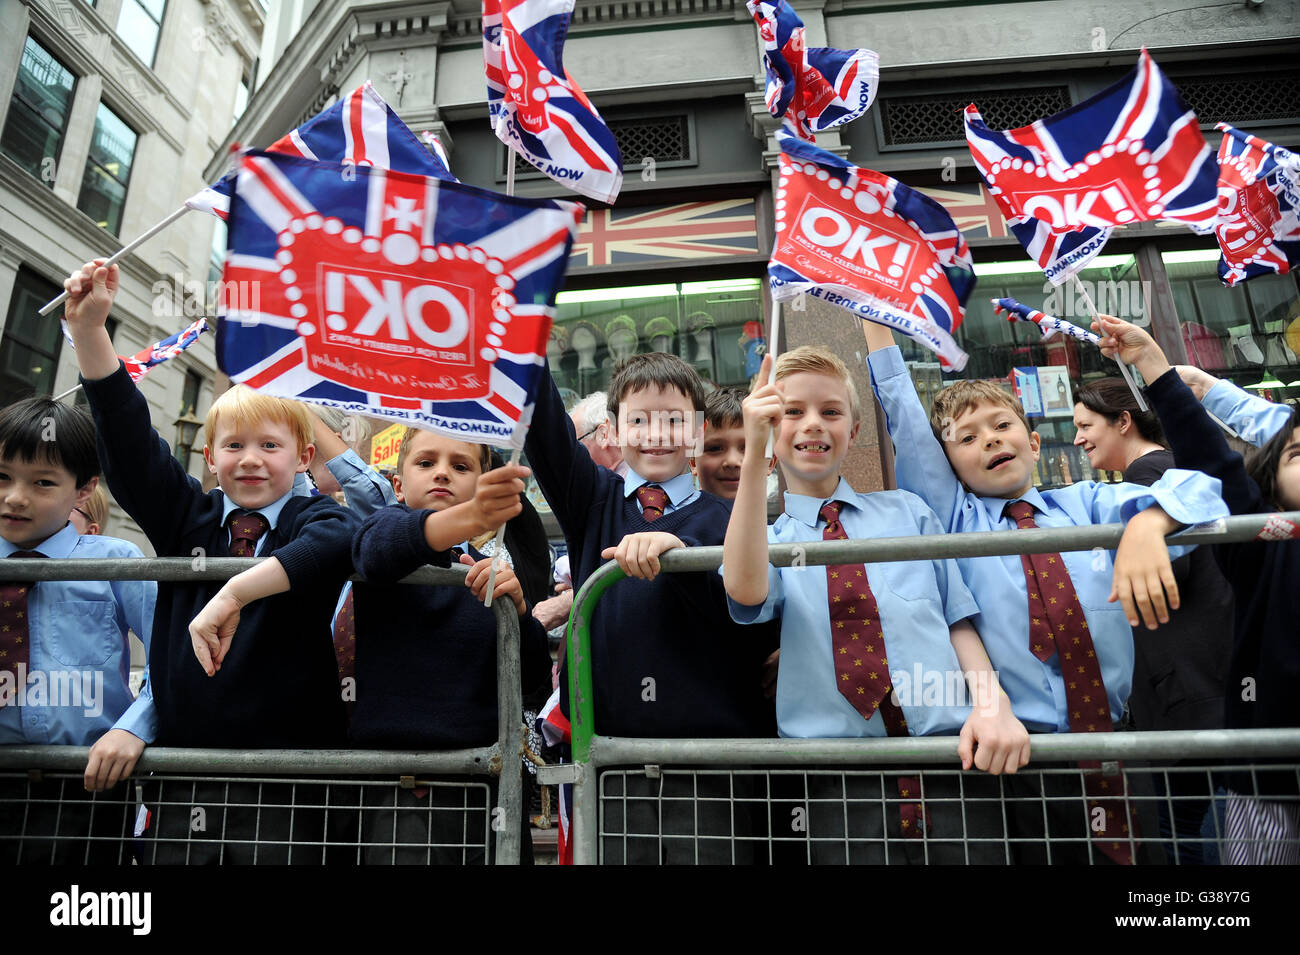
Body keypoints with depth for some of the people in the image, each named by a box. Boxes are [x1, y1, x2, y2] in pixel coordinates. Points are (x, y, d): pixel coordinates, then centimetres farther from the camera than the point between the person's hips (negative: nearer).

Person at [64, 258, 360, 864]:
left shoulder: (311, 519, -4)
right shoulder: (186, 518, 7)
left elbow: (340, 540, -27)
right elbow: (127, 435, 1)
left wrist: (234, 593, -34)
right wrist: (87, 326, -6)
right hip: (182, 768, 4)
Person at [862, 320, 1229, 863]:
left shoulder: (1085, 505, 11)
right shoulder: (953, 517, 5)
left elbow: (1195, 487, 1)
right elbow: (901, 414, 2)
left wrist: (1146, 527, -21)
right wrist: (875, 318, 1)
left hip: (1117, 739, 2)